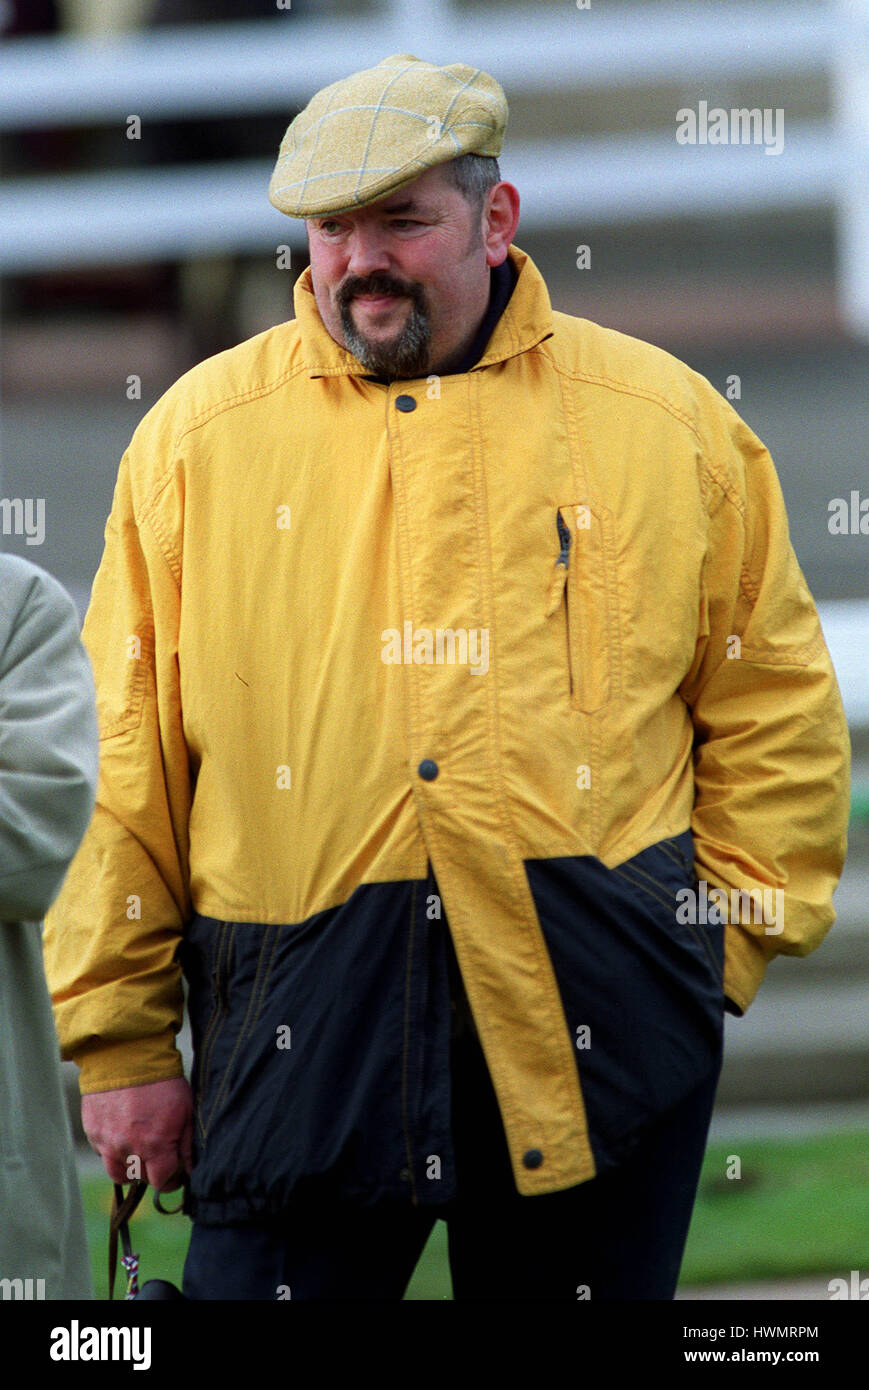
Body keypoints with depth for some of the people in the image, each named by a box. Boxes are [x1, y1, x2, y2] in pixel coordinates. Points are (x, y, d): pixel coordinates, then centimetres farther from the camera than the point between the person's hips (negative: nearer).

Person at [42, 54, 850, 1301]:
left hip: (597, 1017, 0)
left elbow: (771, 713, 14)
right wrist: (120, 1039, 5)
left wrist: (724, 945, 3)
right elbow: (123, 764, 8)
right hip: (300, 1030, 0)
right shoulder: (198, 436, 7)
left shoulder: (671, 425, 7)